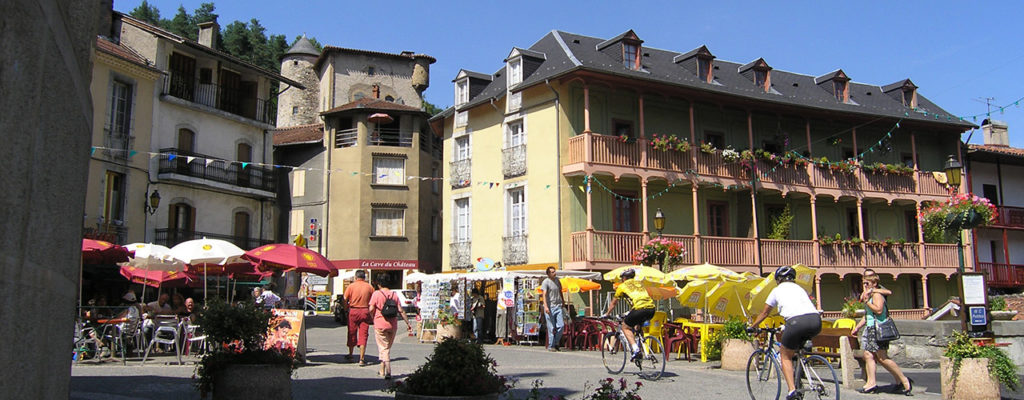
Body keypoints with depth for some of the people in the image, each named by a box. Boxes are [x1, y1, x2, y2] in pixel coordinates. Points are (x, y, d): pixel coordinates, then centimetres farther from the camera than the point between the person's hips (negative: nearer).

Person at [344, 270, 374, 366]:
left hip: (353, 311, 0)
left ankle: (350, 355, 30)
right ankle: (362, 359, -3)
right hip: (365, 312, 0)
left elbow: (345, 300, -4)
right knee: (363, 335, 1)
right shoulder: (369, 287, 1)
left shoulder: (351, 286, -2)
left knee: (352, 333, 15)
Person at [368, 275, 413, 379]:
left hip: (380, 325, -4)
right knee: (387, 348, 16)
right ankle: (382, 370, 24)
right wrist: (407, 323, 7)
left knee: (383, 348, -1)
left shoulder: (376, 294, -5)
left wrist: (373, 319, 6)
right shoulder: (394, 295, 5)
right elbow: (400, 311, 2)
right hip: (393, 325, 4)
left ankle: (388, 371, -14)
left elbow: (371, 309, -13)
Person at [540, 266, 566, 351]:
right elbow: (544, 295, -15)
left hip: (558, 306, 6)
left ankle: (556, 343, 14)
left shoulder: (557, 280, 14)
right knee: (551, 328, -3)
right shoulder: (545, 282, -6)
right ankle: (551, 346, 7)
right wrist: (545, 307, -26)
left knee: (561, 326, -2)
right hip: (550, 307, -6)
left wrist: (563, 302, 31)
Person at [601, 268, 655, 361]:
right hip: (651, 309, 6)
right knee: (638, 325, 32)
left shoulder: (622, 286, 18)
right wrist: (630, 312, 58)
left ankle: (636, 350, -4)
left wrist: (606, 314, 44)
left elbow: (613, 303, 28)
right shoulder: (640, 283, 32)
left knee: (625, 327, 14)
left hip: (640, 309, -6)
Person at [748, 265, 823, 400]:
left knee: (785, 355, 13)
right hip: (816, 320, 5)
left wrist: (752, 327, 43)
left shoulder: (778, 290, 22)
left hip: (797, 321, -5)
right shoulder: (799, 288, 33)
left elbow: (764, 313, 29)